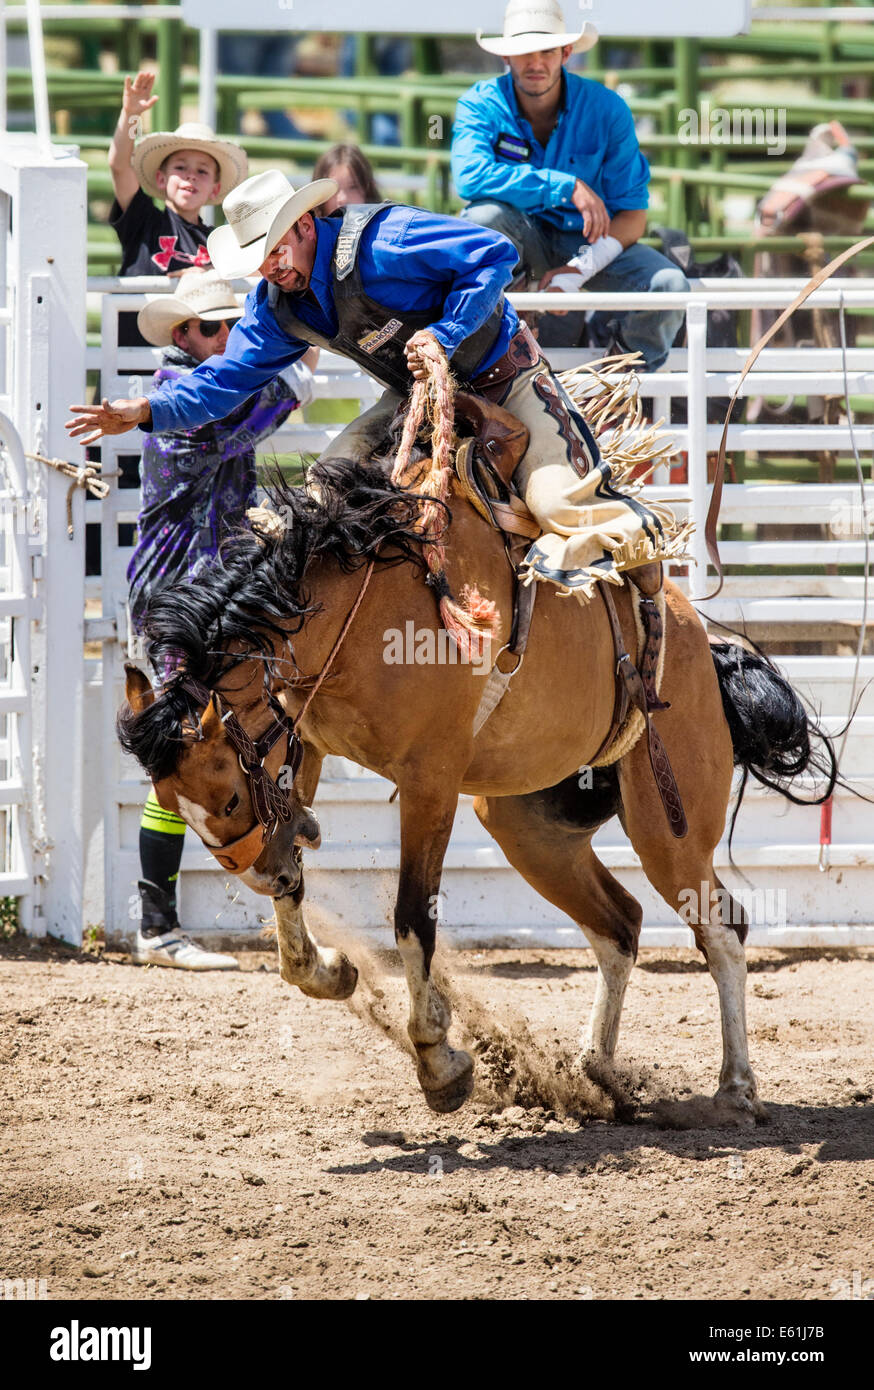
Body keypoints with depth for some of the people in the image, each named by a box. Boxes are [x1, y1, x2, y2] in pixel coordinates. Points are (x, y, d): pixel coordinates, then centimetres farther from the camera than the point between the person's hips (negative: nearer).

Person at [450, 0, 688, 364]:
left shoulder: (606, 109, -10)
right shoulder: (480, 104, -12)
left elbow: (633, 215, -11)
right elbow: (470, 176, -32)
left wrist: (581, 269, -28)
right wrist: (568, 187, -34)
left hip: (587, 241, 1)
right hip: (519, 239, -1)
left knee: (669, 285, -27)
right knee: (485, 214, -36)